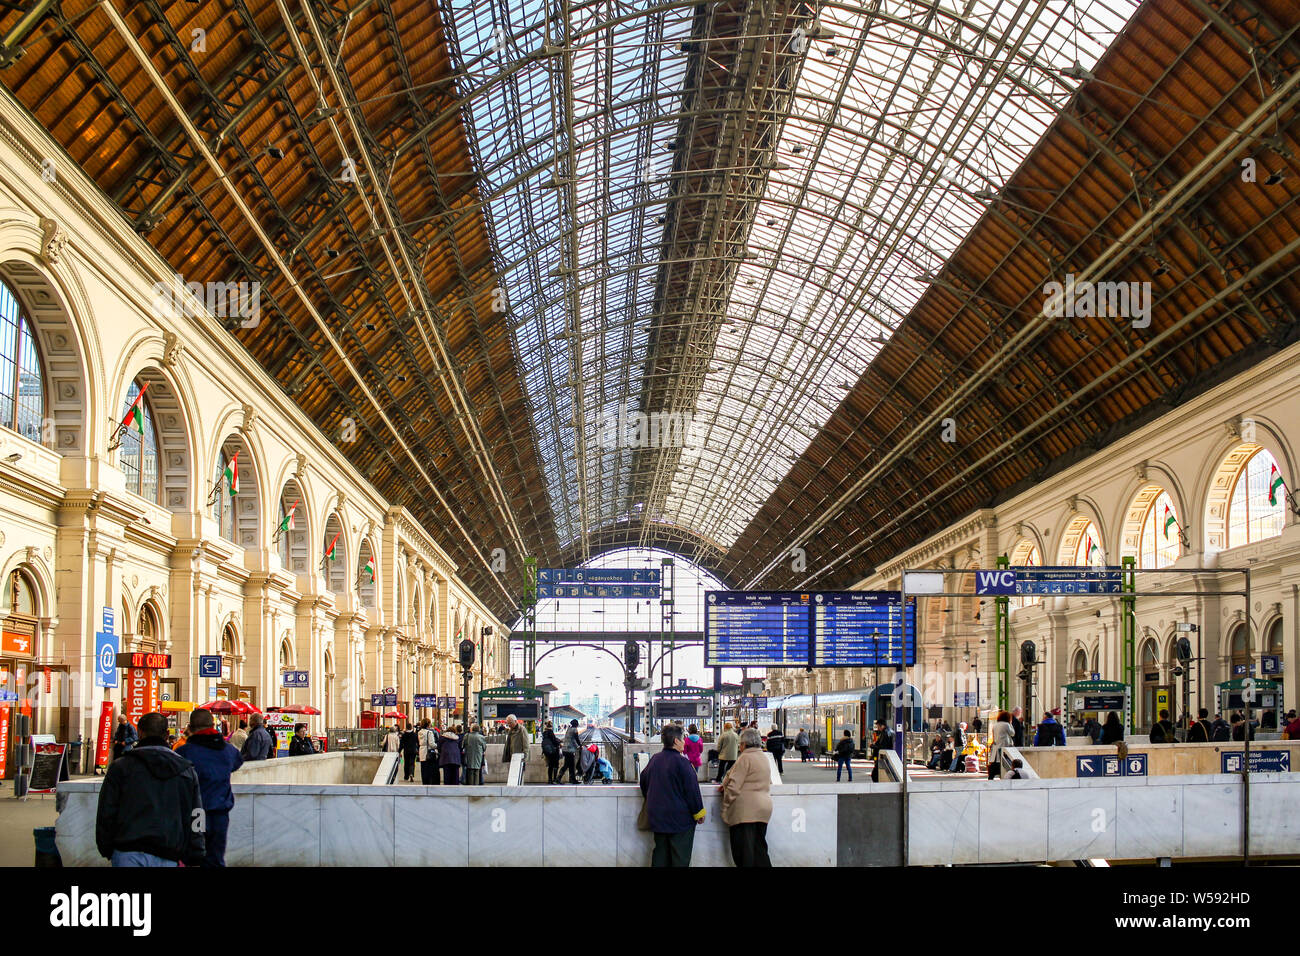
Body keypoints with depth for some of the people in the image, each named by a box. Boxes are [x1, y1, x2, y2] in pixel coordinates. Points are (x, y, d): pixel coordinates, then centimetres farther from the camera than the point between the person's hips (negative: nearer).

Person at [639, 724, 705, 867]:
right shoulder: (681, 762, -17)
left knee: (660, 855, 13)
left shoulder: (654, 759, 4)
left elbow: (643, 782, 18)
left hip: (657, 817, 7)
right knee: (680, 858, -1)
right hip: (681, 819, -7)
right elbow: (692, 790, -15)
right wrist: (699, 812, -3)